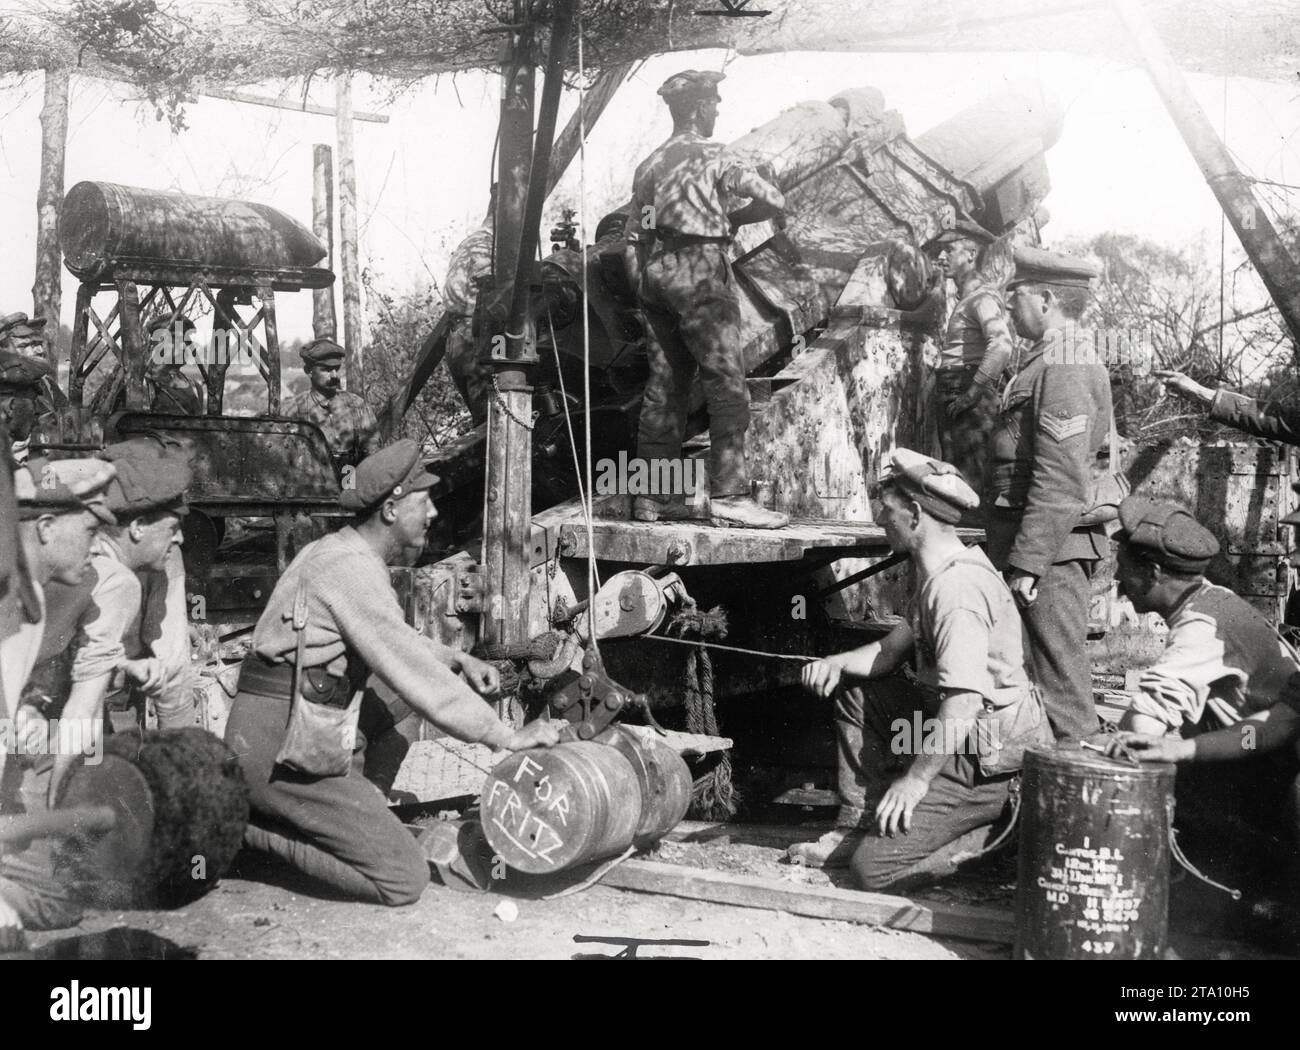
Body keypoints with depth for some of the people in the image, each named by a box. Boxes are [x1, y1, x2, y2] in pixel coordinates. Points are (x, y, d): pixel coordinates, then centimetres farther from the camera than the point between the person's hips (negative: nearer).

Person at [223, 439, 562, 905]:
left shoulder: (336, 550, 15)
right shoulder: (354, 572, -17)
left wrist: (459, 659, 15)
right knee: (404, 879, -9)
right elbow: (417, 677, -19)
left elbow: (395, 639, 30)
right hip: (285, 749, -10)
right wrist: (509, 737, -13)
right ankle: (253, 829, -5)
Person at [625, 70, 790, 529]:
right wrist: (732, 222, 9)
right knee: (726, 383, -6)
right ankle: (728, 495, -11)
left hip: (650, 271, 8)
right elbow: (774, 201, -8)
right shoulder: (709, 155, -4)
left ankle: (653, 496, 10)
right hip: (697, 267, -8)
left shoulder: (649, 163, 17)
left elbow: (631, 236, 16)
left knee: (665, 383, 10)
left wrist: (643, 285, 19)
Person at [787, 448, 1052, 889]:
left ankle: (996, 834, -1)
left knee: (872, 868, -10)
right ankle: (855, 828, 19)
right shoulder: (935, 576, 11)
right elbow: (893, 648, 19)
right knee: (853, 696, 18)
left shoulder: (957, 586, -23)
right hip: (963, 741, 10)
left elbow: (965, 701, -30)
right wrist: (837, 663, -1)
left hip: (993, 762, -10)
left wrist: (915, 779, -25)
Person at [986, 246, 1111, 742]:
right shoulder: (1050, 362, 18)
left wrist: (1027, 563, -22)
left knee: (1060, 677, -5)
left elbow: (1059, 483, -22)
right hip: (1047, 549, 11)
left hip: (1050, 551, -11)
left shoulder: (1065, 370, -15)